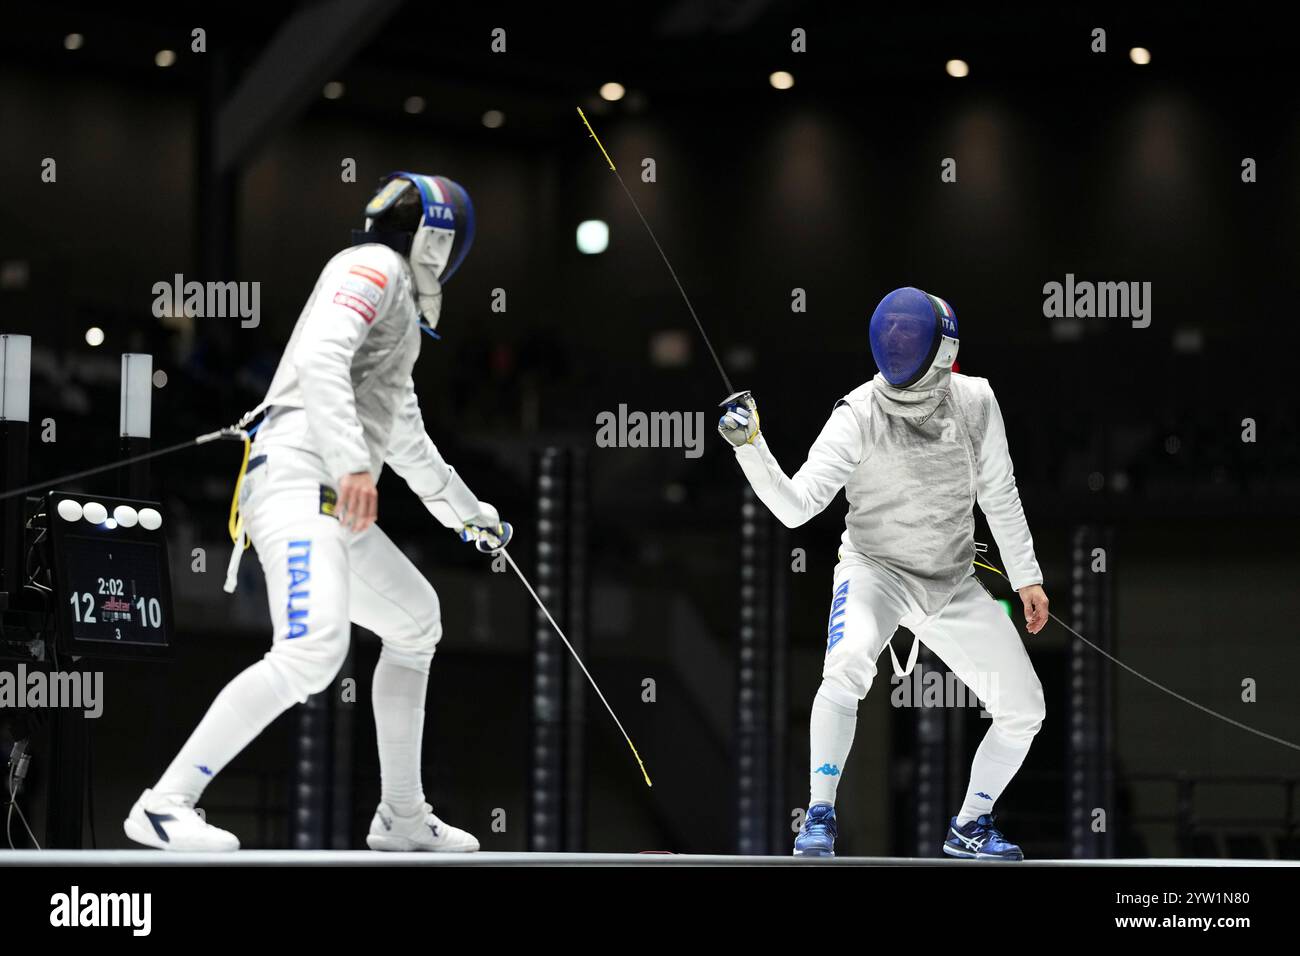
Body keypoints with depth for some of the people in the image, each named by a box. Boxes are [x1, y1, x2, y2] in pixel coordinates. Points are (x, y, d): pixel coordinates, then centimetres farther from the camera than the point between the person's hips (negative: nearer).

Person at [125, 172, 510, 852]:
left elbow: (406, 435, 38)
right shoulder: (375, 267, 0)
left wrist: (468, 512, 47)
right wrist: (352, 463, -30)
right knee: (312, 651, -27)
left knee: (416, 621, 24)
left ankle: (401, 818, 27)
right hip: (297, 472, -11)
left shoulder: (397, 312, 29)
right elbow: (319, 358, -18)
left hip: (330, 497, 11)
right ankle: (165, 806, -27)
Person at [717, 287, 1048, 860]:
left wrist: (1026, 577, 9)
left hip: (954, 585, 4)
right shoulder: (859, 415, -19)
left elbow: (999, 496, 6)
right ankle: (820, 818, -23)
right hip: (875, 570, -4)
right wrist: (749, 445, -37)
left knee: (1023, 710, 2)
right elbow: (796, 507, -23)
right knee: (848, 663, -35)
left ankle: (970, 828, 24)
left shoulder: (975, 403, -8)